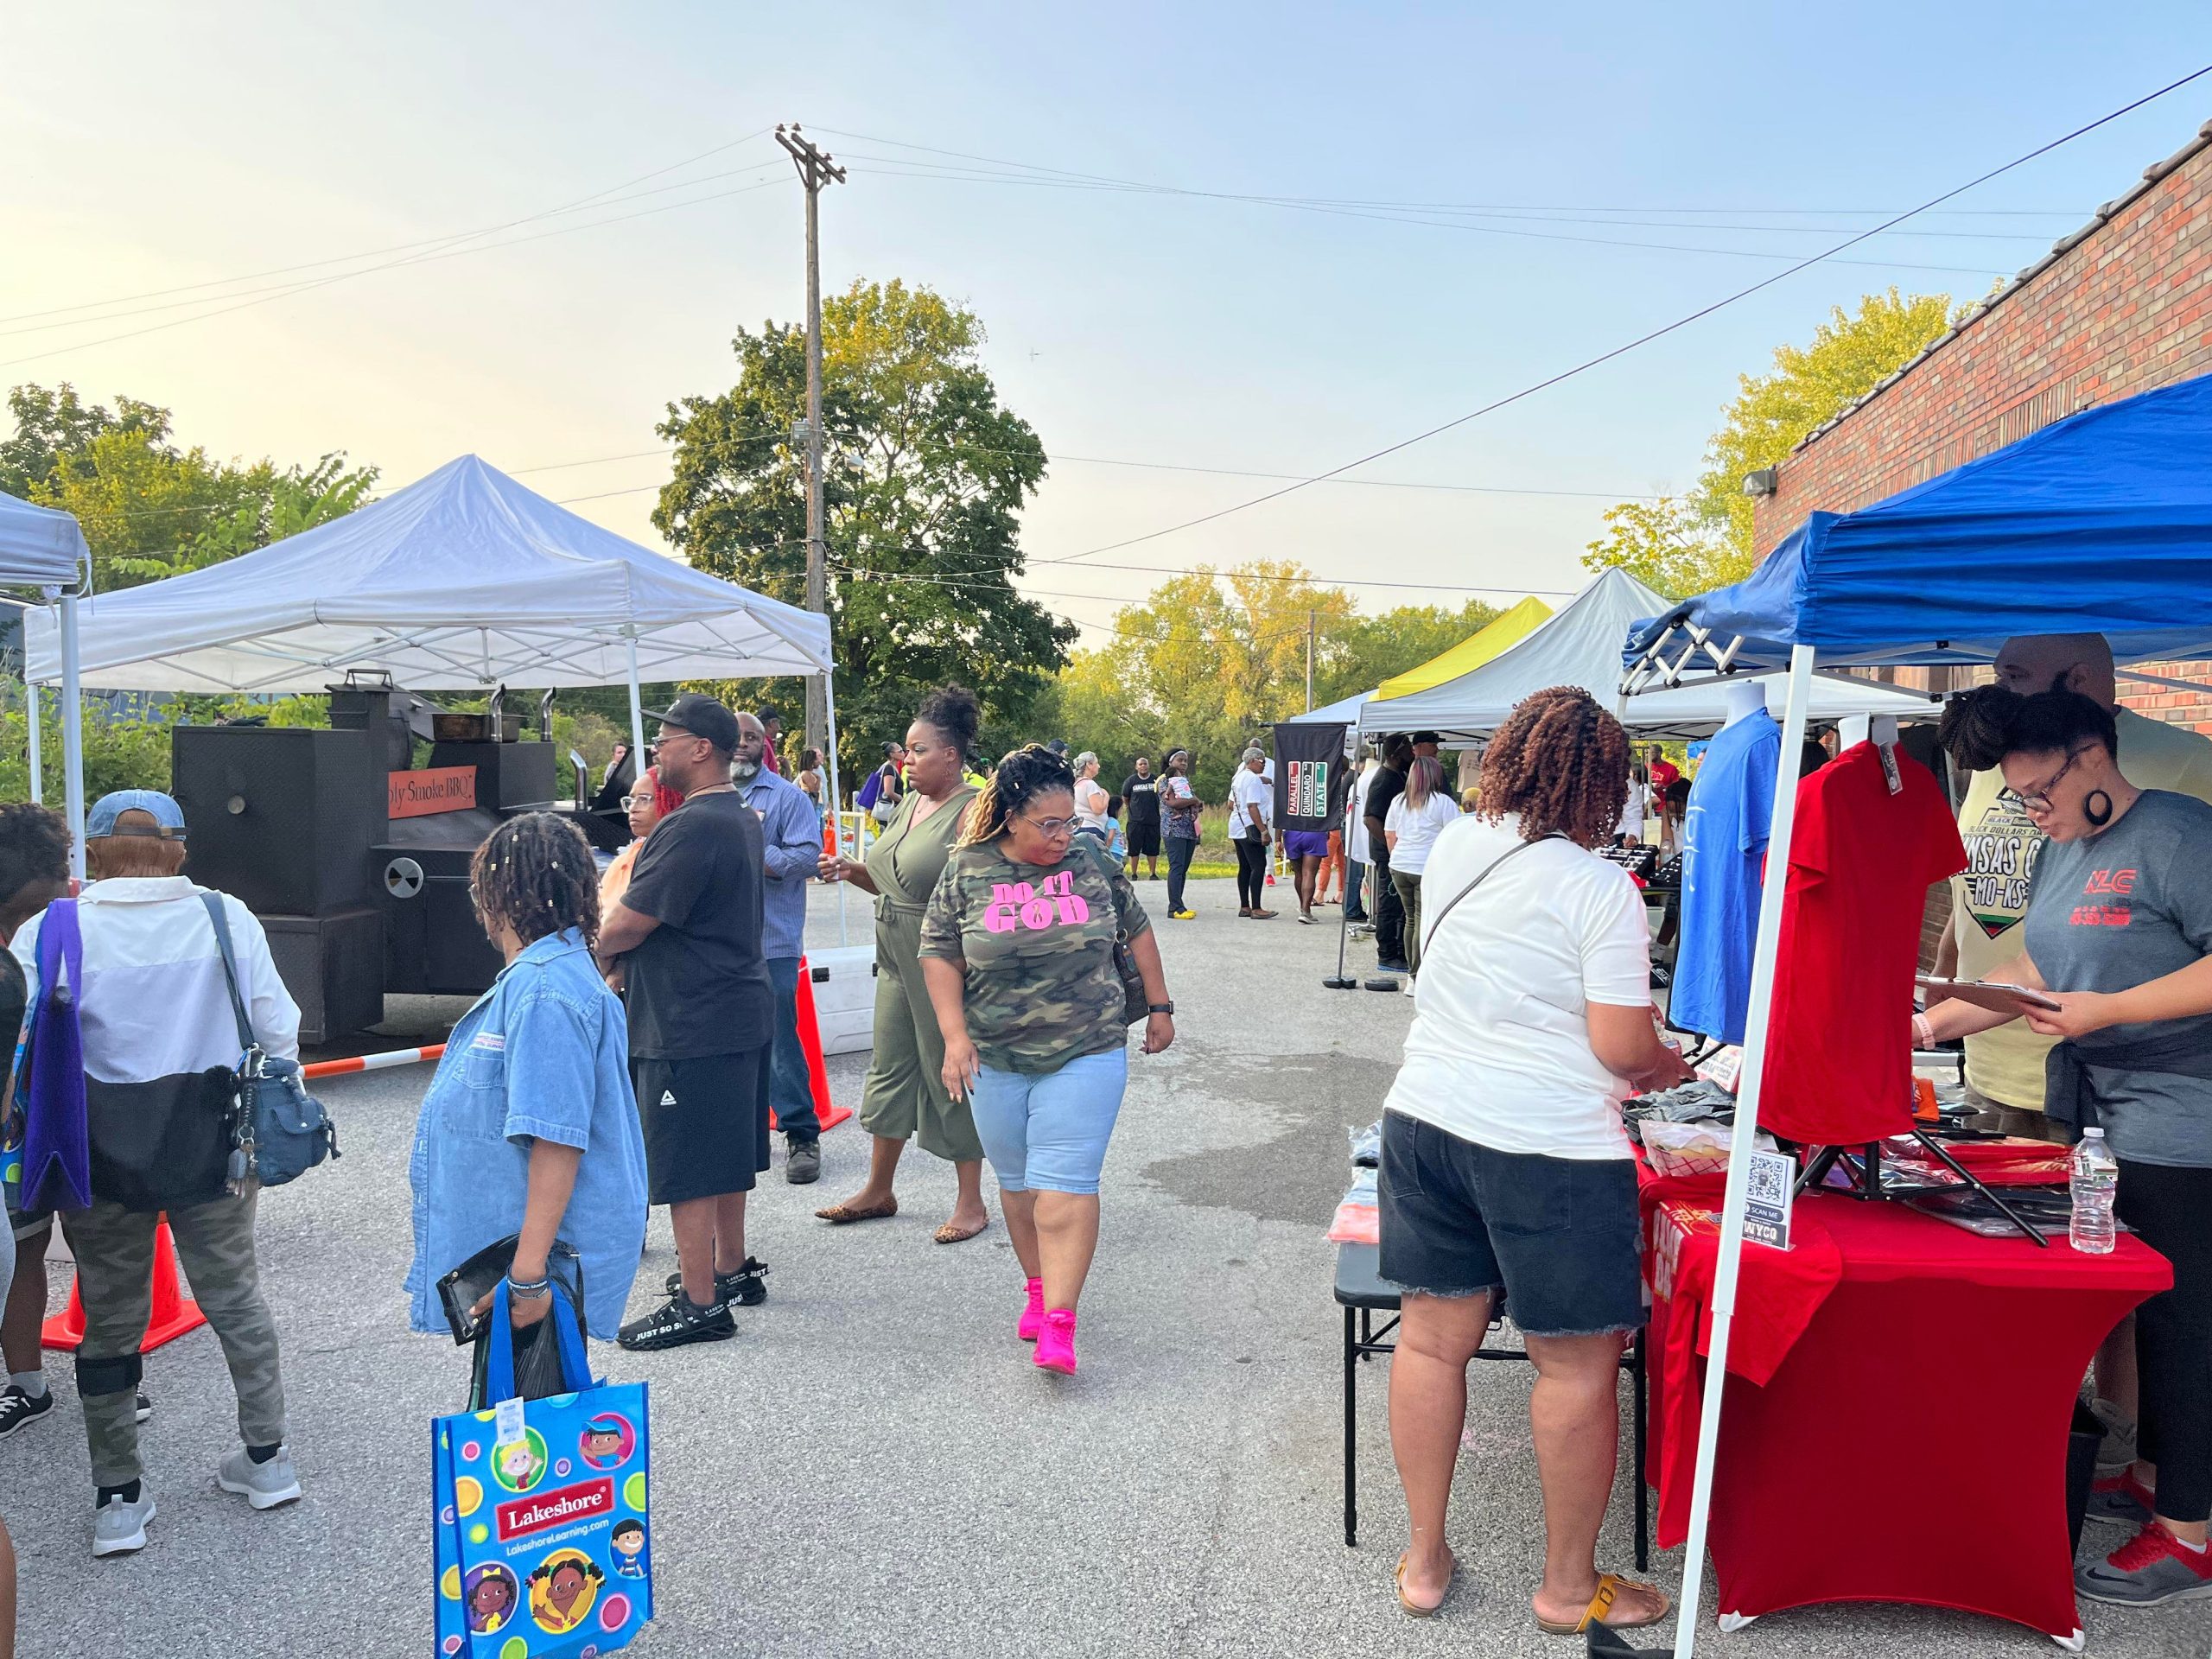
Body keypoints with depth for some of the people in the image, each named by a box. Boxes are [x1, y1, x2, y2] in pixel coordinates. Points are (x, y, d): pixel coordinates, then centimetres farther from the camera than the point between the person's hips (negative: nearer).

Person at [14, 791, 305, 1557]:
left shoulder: (47, 934, -9)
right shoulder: (228, 918, -6)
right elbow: (279, 1033, -2)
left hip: (102, 1156, -1)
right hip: (214, 1147, 1)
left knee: (109, 1321, 14)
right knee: (235, 1298, 18)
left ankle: (117, 1498, 23)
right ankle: (265, 1457, 28)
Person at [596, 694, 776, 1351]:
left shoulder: (689, 828, -21)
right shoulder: (743, 820, 12)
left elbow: (625, 926, -20)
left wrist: (596, 955, 2)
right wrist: (624, 959, 9)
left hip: (691, 1025, -10)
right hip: (740, 1009, 10)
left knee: (686, 1170, 0)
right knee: (725, 1153, 21)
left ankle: (700, 1304, 8)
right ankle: (732, 1269, 33)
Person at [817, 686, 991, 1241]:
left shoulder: (971, 811, -16)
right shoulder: (910, 803, 10)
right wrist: (850, 871, 1)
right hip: (898, 960, 9)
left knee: (953, 1074, 2)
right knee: (890, 1067, 16)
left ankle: (971, 1202, 18)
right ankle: (878, 1191, 30)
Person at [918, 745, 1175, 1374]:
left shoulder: (1091, 863, -1)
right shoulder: (967, 871, -3)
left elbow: (1136, 929, 11)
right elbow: (939, 953, 1)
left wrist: (1159, 1006, 14)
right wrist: (955, 1036, -7)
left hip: (1086, 1056, -1)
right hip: (996, 1061, 2)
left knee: (1064, 1185, -9)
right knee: (1018, 1182, 13)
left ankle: (1058, 1322, -7)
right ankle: (1038, 1288, 32)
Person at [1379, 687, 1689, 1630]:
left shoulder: (1452, 847, 5)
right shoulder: (1599, 887, -13)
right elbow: (1622, 1047, -14)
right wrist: (1663, 1067, 9)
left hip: (1425, 1119, 6)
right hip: (1549, 1146, -6)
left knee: (1432, 1339, 13)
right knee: (1577, 1366, 9)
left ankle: (1424, 1561, 27)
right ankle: (1569, 1587, 24)